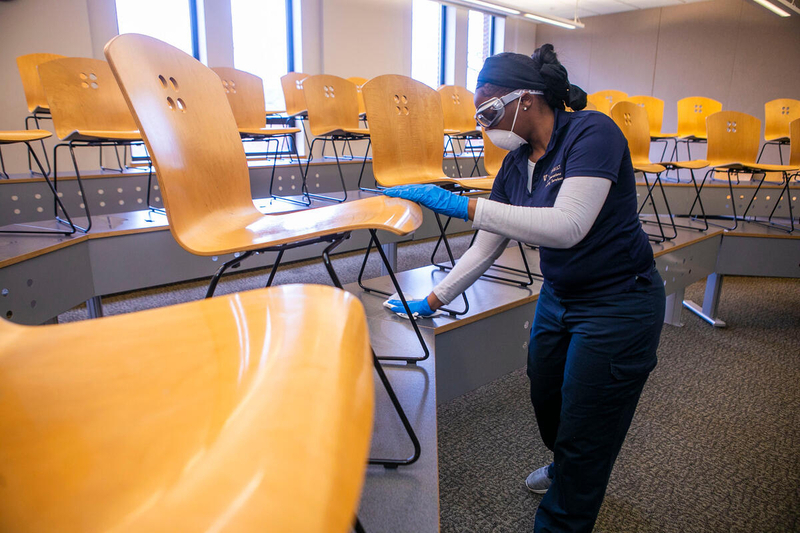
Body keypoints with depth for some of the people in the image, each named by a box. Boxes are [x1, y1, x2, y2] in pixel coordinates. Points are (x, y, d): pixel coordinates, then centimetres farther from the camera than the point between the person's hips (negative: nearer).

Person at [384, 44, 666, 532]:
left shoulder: (592, 132, -20)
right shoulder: (517, 164, 1)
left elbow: (568, 227, -34)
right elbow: (485, 250, 5)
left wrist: (462, 206, -38)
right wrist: (432, 302, 4)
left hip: (619, 306, -7)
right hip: (558, 299, 7)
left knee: (583, 436, 4)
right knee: (547, 406, 23)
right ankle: (566, 472, 54)